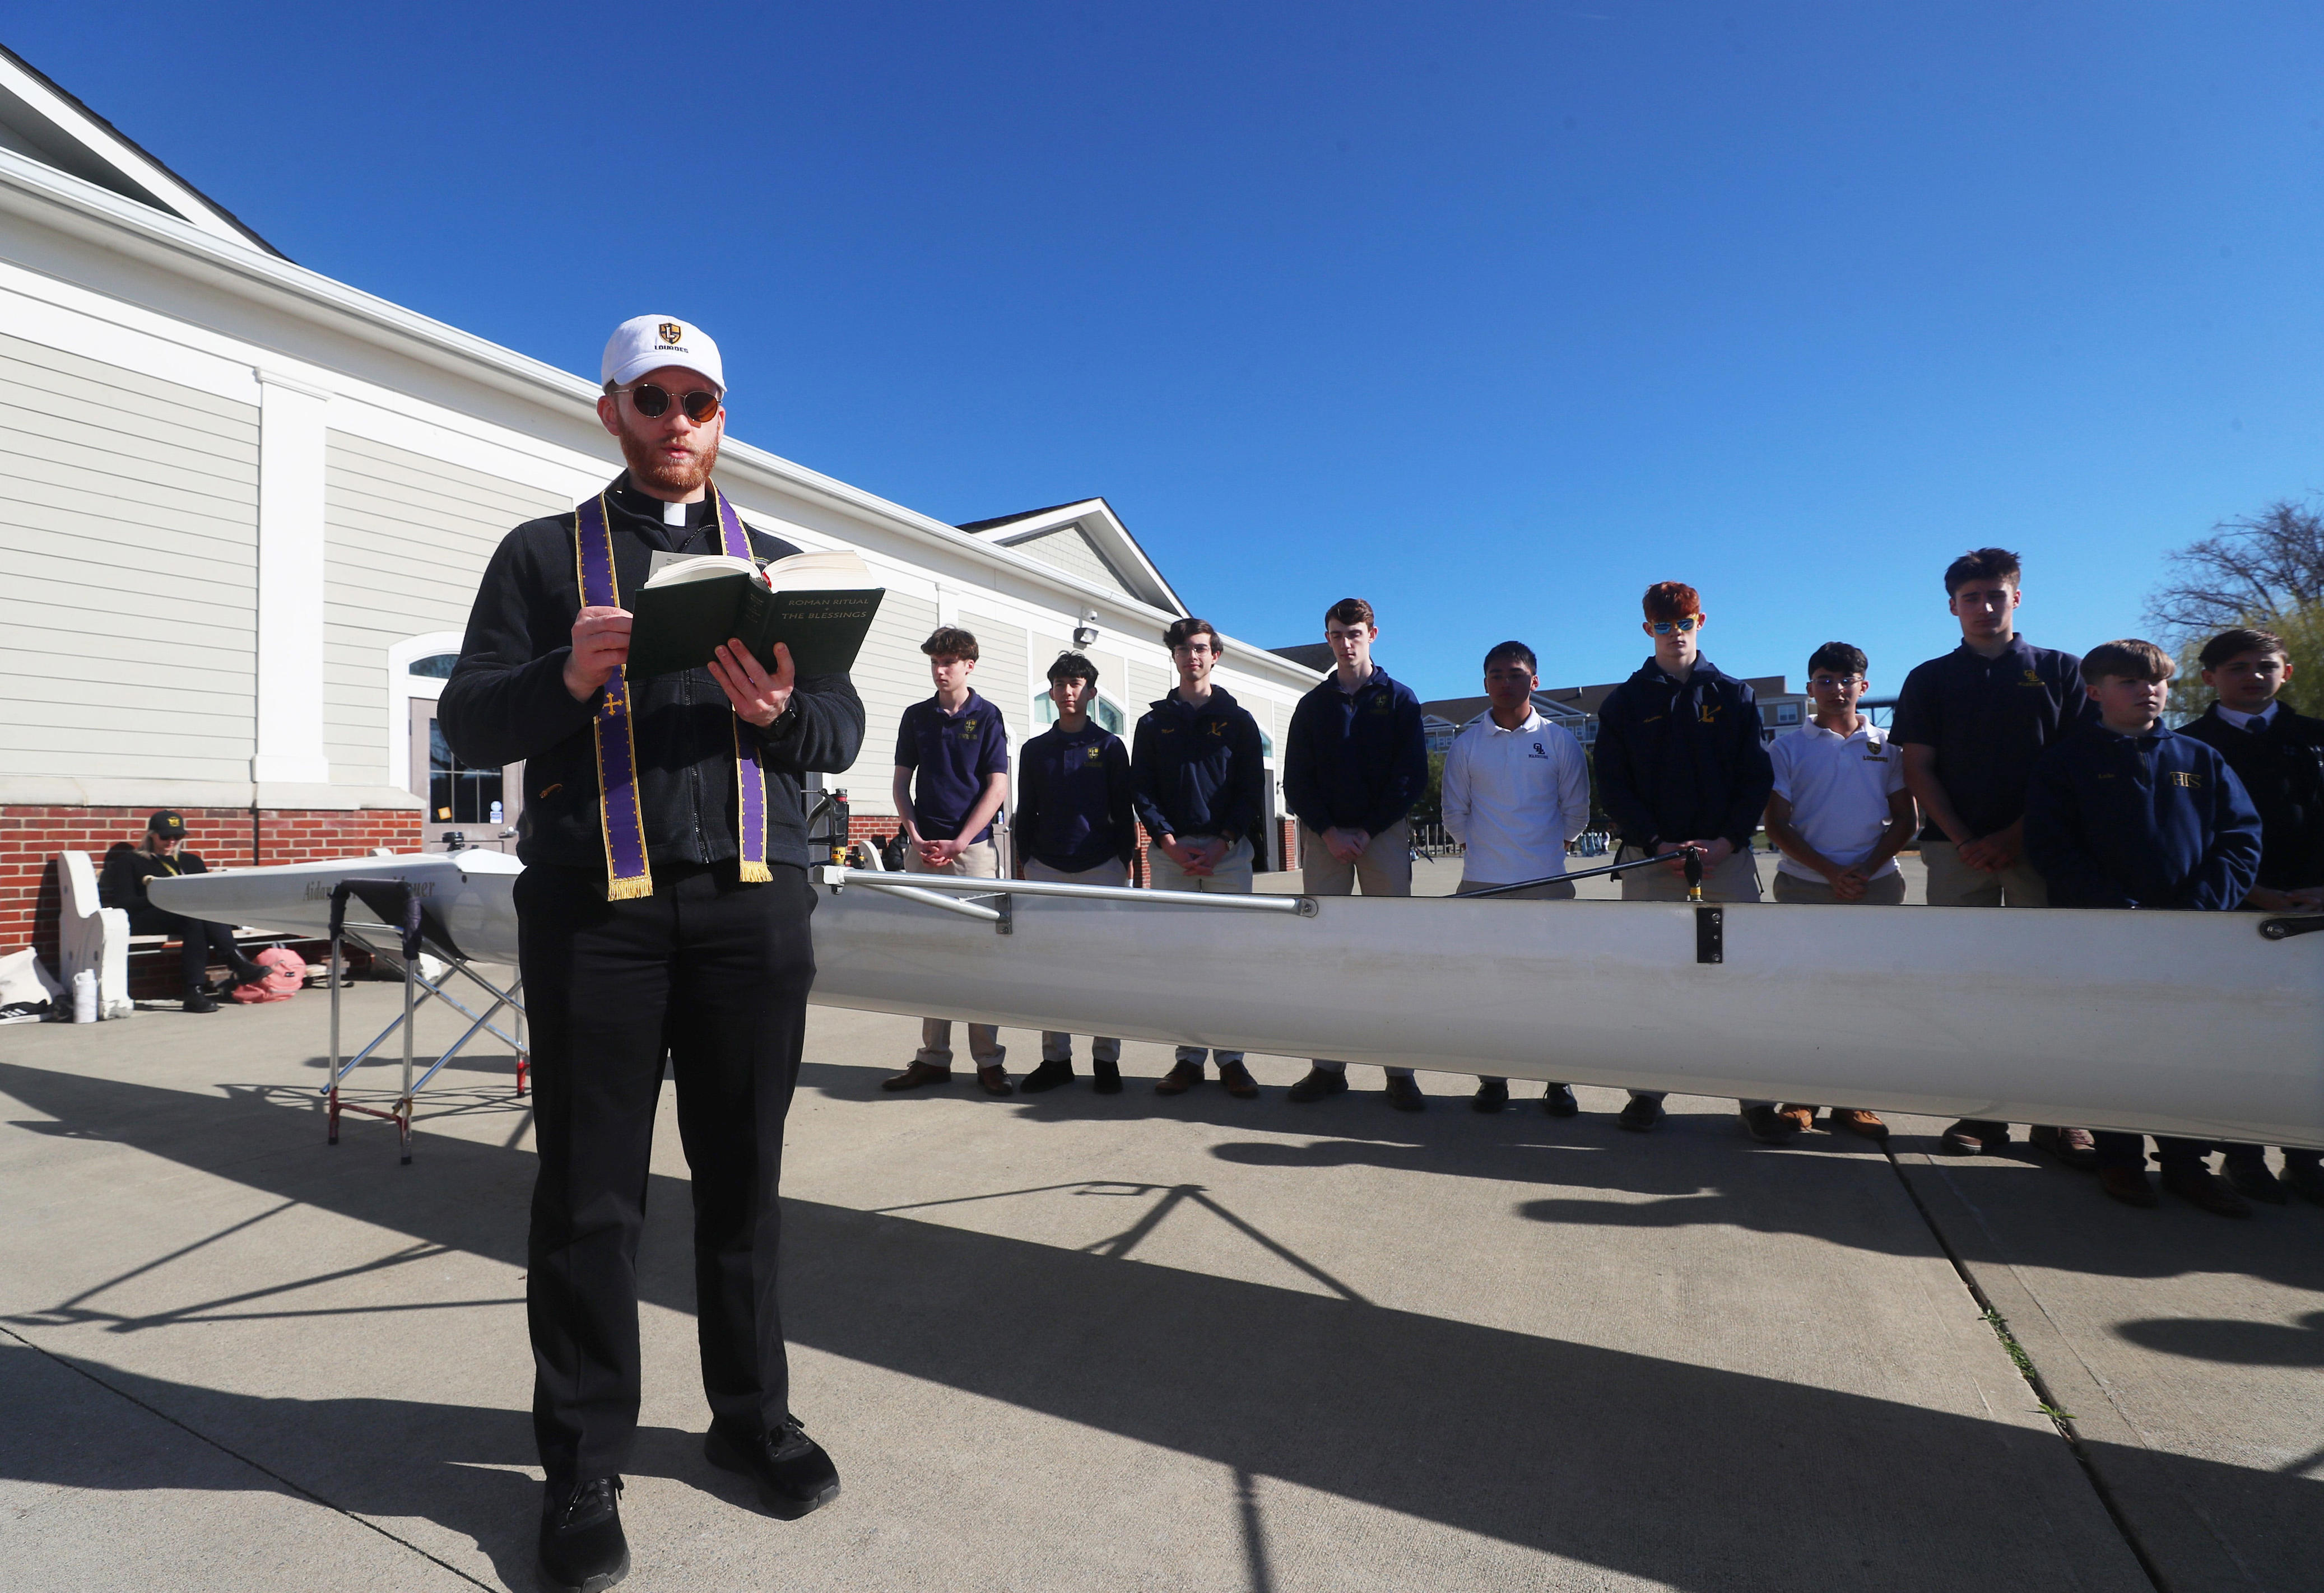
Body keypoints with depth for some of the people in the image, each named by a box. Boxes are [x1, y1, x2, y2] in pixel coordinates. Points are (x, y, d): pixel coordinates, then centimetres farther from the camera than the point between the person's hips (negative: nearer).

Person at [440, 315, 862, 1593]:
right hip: (595, 903, -1)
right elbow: (469, 723, 5)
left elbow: (844, 730, 11)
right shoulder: (544, 555, 14)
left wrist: (779, 711, -12)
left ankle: (752, 1414, 24)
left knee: (744, 1175, 8)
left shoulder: (775, 565, 18)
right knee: (589, 1191, 4)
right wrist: (565, 681, -15)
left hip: (752, 901, 2)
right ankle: (583, 1465, 20)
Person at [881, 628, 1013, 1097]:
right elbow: (901, 782, 13)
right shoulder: (916, 716, 13)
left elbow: (997, 788, -3)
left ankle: (988, 1060, 4)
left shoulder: (987, 717, 3)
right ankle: (933, 1057, 12)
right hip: (924, 848, 4)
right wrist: (916, 836, -2)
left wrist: (958, 843, -10)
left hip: (973, 847, -3)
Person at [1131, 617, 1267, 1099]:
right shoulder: (1153, 723, 12)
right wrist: (1170, 842, -8)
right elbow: (1141, 790, 5)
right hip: (1171, 850, 1)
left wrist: (1223, 843, -10)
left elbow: (1253, 790, 4)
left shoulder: (1238, 720, 9)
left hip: (1229, 850, -1)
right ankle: (1189, 1058, 9)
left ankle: (1231, 1058, 5)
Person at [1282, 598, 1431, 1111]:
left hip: (1384, 834, -2)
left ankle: (1401, 1071, 2)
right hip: (1324, 837, 2)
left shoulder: (1399, 699, 7)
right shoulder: (1312, 706, 13)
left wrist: (1368, 831, -9)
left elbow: (1412, 775, 0)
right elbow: (1295, 781, 7)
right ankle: (1327, 1066, 7)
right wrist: (1329, 833, -7)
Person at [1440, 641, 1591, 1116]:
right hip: (1482, 881, 1)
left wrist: (1546, 845, 13)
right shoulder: (1466, 743, 6)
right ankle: (1491, 1078, 13)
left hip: (1548, 881, 0)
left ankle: (1559, 1081, 13)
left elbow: (1576, 811, 12)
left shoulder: (1559, 740, 5)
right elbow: (1455, 812, 12)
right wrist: (1481, 847, 11)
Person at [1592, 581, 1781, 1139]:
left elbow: (1758, 779, 5)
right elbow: (1613, 787, 3)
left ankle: (1758, 1099, 5)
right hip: (1649, 857, 0)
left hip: (1727, 855, 0)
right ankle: (1647, 1092, 11)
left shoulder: (1734, 696, 10)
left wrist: (1725, 842, -9)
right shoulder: (1624, 702, 9)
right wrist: (1659, 843, -10)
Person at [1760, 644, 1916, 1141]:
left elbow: (1904, 820, 8)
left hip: (1875, 885, 2)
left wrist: (1867, 869, -7)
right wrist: (1830, 871, -10)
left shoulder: (1886, 748, 11)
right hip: (1804, 885, -1)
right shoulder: (1787, 749, 5)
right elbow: (1777, 825, 0)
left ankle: (1853, 1100, 12)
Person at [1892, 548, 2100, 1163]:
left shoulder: (2061, 671, 12)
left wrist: (2016, 836, -7)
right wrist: (1965, 841, -5)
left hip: (2040, 844, 0)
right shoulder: (1929, 680, 13)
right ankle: (1982, 1110, 5)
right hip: (1958, 847, 1)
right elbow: (1918, 769, 6)